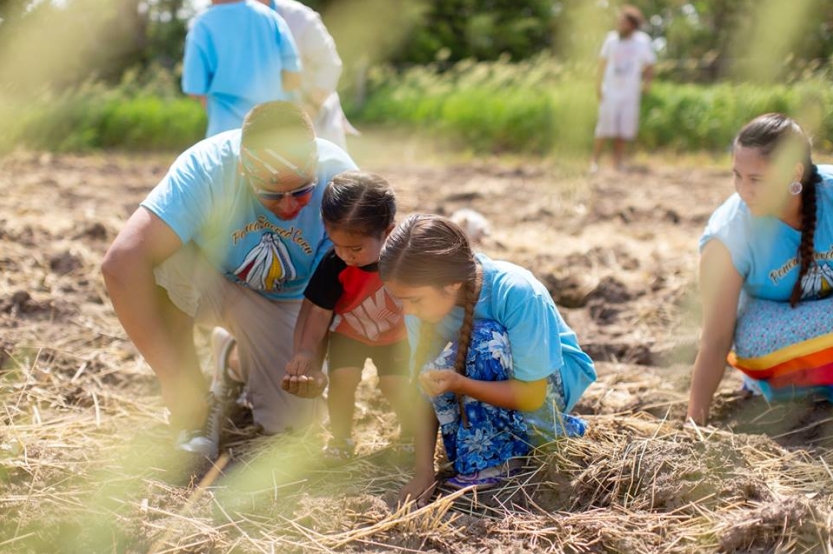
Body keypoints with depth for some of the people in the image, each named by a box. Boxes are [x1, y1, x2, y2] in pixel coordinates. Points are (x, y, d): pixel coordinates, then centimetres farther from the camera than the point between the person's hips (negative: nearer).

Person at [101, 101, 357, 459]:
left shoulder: (338, 178, -28)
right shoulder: (207, 167, -35)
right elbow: (121, 264, -44)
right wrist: (174, 379, -46)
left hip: (283, 303, 2)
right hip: (207, 283, -2)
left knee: (291, 419, -19)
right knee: (164, 258, -36)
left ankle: (235, 360, 19)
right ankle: (190, 417, -16)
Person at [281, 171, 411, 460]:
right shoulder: (334, 265, -31)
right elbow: (319, 311, -27)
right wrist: (306, 350, -38)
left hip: (395, 335, 0)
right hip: (348, 333, 0)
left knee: (396, 384, -12)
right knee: (342, 378, -16)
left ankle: (410, 433, 17)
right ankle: (340, 439, 6)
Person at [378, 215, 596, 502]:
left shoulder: (516, 293, -34)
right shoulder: (425, 295, -19)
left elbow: (532, 395, -30)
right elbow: (424, 385, -16)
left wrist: (458, 384, -45)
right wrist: (424, 472, -24)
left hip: (548, 383, -5)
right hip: (493, 377, 6)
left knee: (485, 340, -32)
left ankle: (495, 463, -22)